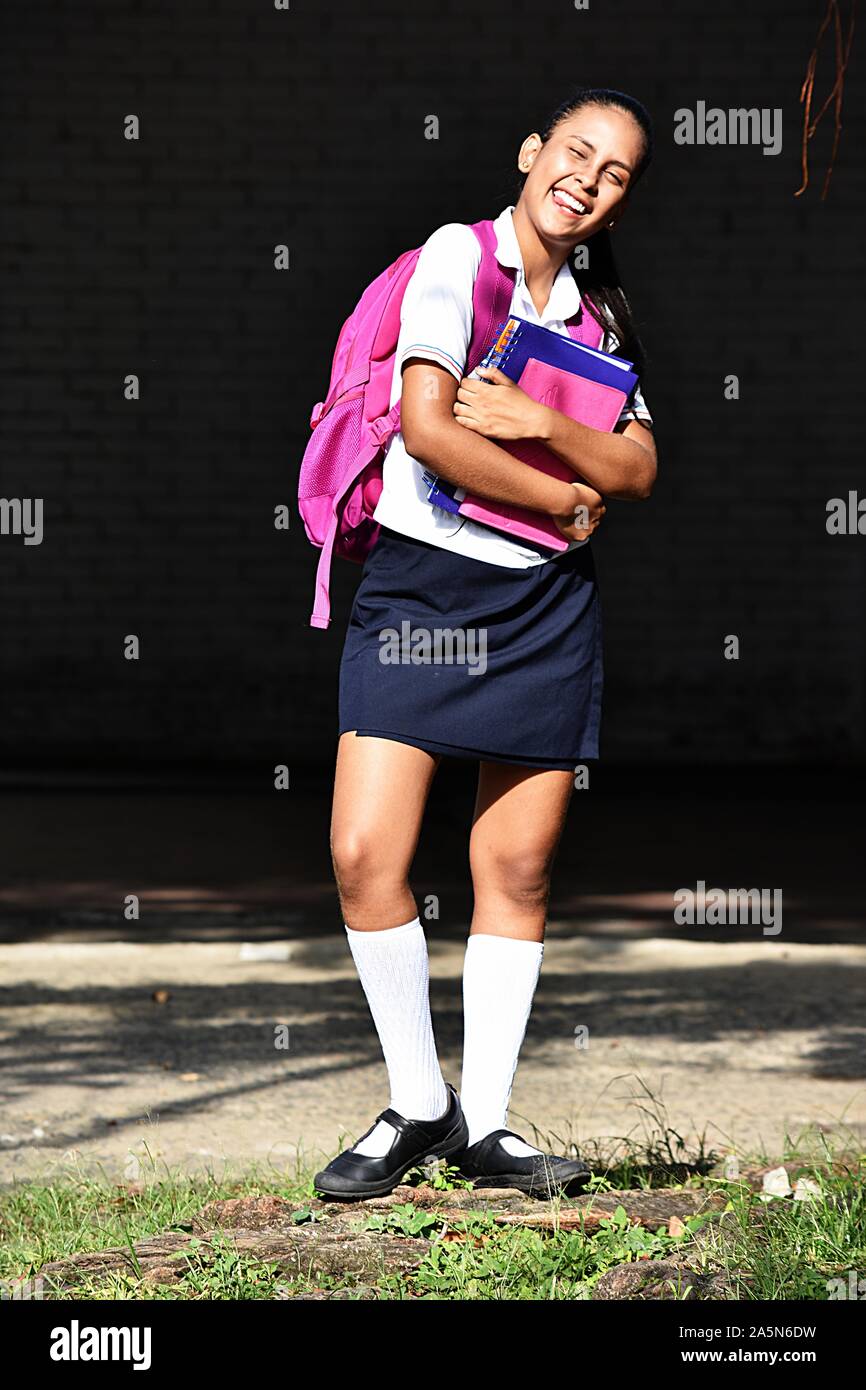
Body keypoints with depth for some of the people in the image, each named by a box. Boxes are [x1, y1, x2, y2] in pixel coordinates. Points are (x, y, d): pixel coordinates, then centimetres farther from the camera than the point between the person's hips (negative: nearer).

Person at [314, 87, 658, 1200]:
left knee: (519, 870, 2)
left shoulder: (601, 314, 14)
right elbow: (427, 428, -15)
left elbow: (638, 470, 6)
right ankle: (417, 1105, 4)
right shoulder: (459, 255, -3)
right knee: (365, 855, -12)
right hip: (420, 582, -4)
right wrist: (565, 499, -5)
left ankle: (485, 1126, 11)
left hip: (546, 605, 4)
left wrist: (544, 425, -13)